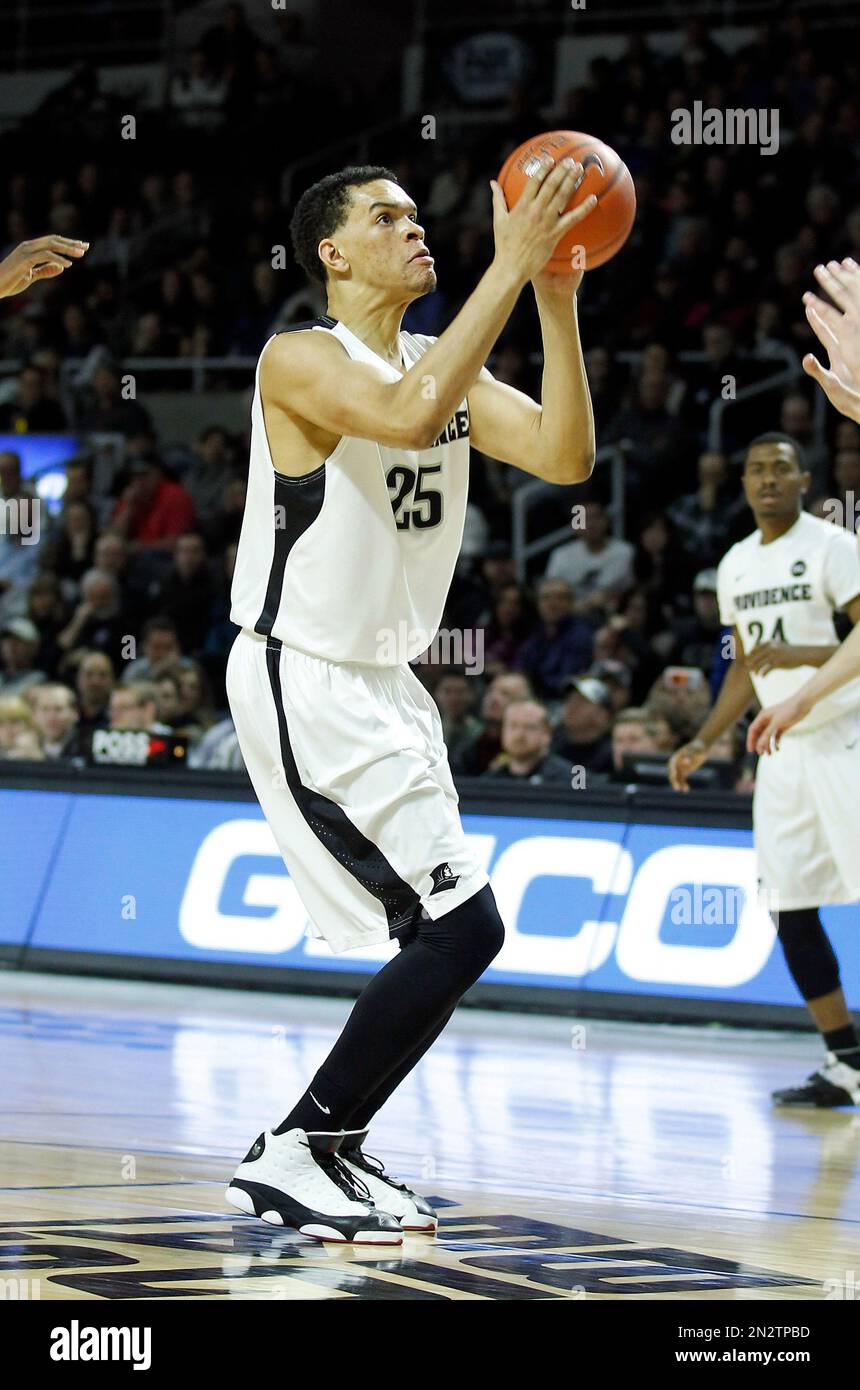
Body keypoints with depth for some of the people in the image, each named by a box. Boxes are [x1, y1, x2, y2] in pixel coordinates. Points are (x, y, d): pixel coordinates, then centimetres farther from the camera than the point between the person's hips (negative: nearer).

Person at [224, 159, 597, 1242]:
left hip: (380, 684, 9)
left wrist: (555, 296, -12)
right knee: (461, 928, -14)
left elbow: (564, 456, -3)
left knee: (445, 938, 12)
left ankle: (328, 1149, 23)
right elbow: (407, 415, -36)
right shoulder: (301, 359, -15)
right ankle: (290, 1159, -8)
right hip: (302, 685, -9)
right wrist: (509, 265, -34)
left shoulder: (445, 364, 9)